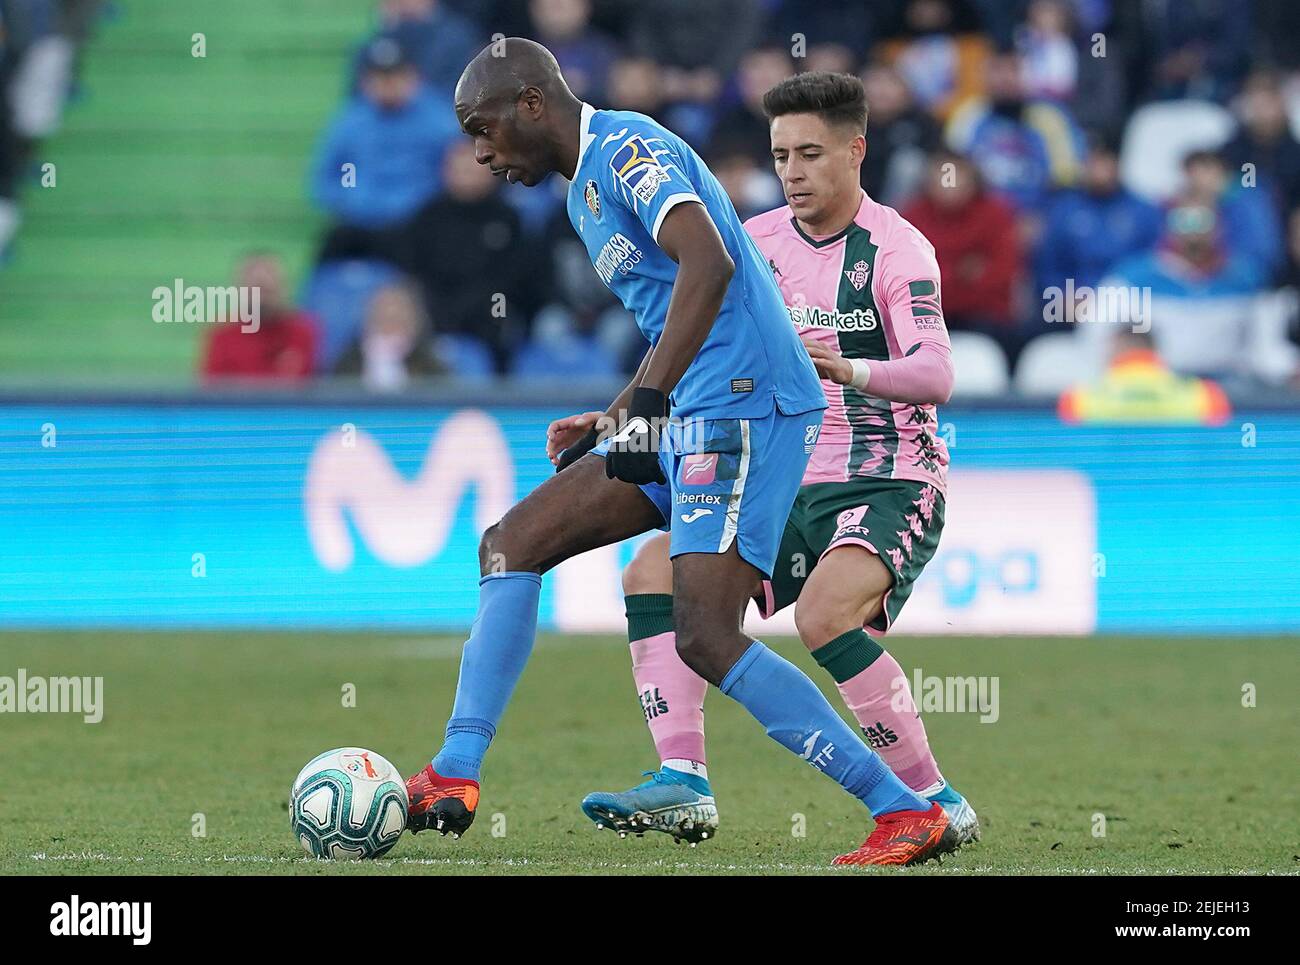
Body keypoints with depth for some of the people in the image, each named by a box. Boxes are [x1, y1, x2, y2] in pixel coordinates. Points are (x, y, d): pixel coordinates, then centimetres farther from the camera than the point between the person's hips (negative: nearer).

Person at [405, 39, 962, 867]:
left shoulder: (625, 148, -10)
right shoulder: (586, 188, 22)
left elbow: (709, 263, -27)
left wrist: (646, 401, -30)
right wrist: (610, 428, 29)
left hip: (745, 405, -11)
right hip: (689, 421, 11)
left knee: (707, 638, -19)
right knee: (511, 544, 7)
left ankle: (908, 815, -15)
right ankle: (454, 780, 6)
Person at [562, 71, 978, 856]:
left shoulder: (895, 248, -12)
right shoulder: (757, 243, 7)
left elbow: (936, 375, -27)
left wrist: (850, 370, -45)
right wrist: (613, 421, 7)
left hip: (890, 486, -7)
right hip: (791, 489, 7)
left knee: (825, 614, -32)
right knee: (656, 573, -5)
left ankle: (937, 805, -22)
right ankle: (684, 785, -10)